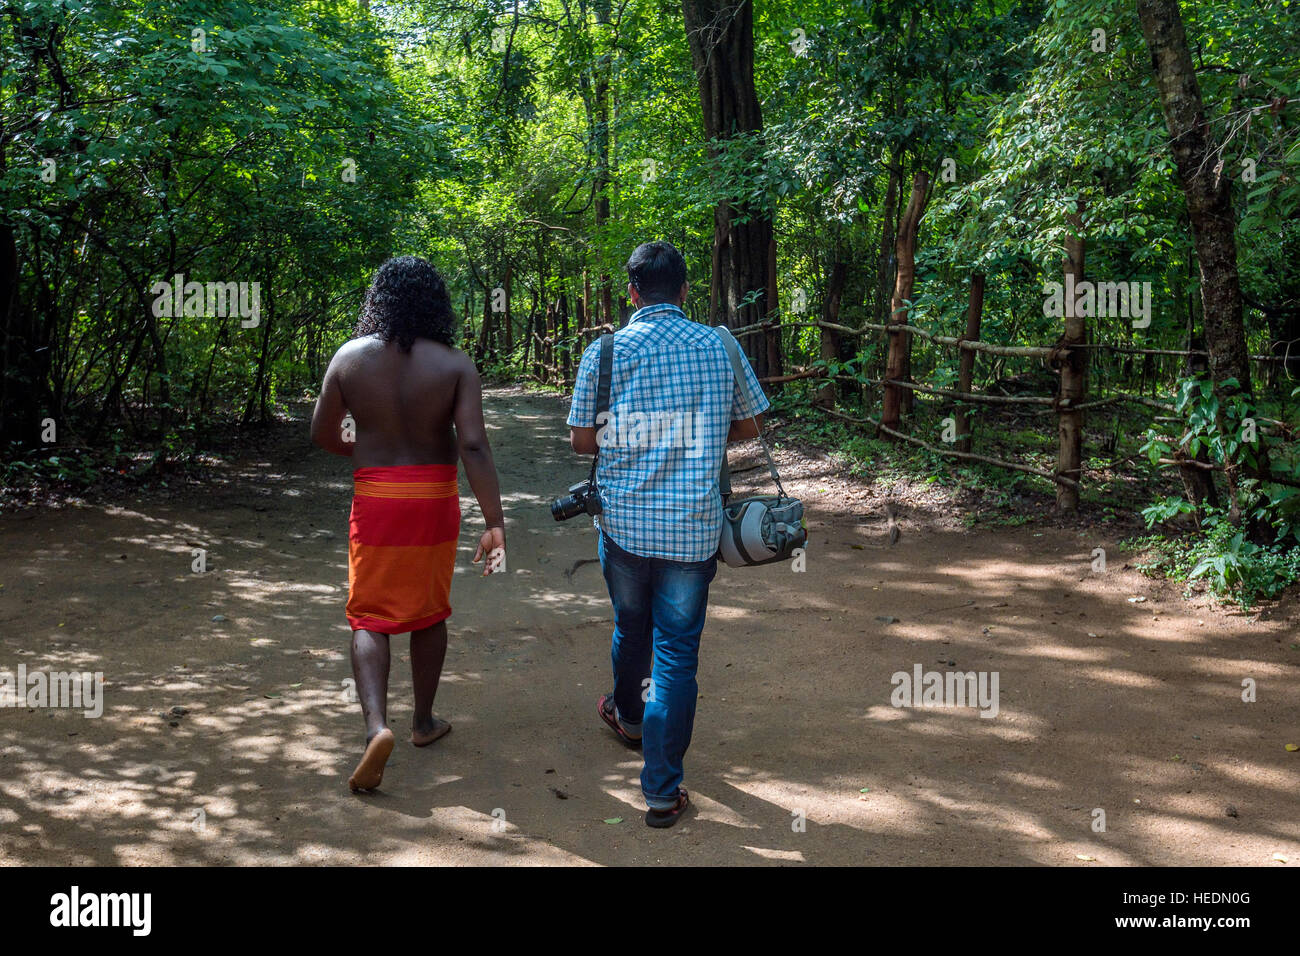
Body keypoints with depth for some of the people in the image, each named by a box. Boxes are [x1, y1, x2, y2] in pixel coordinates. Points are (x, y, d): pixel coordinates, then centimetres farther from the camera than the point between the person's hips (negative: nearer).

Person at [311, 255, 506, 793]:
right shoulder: (455, 365, -9)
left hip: (375, 500, 0)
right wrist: (494, 522, -16)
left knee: (369, 615, 7)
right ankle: (424, 722, 30)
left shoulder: (351, 357, -4)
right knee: (429, 612, 16)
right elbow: (473, 446, -17)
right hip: (434, 501, 0)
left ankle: (376, 724, -13)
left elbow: (323, 435, 3)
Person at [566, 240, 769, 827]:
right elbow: (748, 426, 8)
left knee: (631, 627, 24)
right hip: (693, 526, -1)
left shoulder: (605, 351, -5)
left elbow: (581, 440, -2)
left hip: (623, 520, 1)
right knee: (677, 651, 4)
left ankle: (629, 715, 51)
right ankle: (662, 789, 6)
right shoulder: (719, 347, -2)